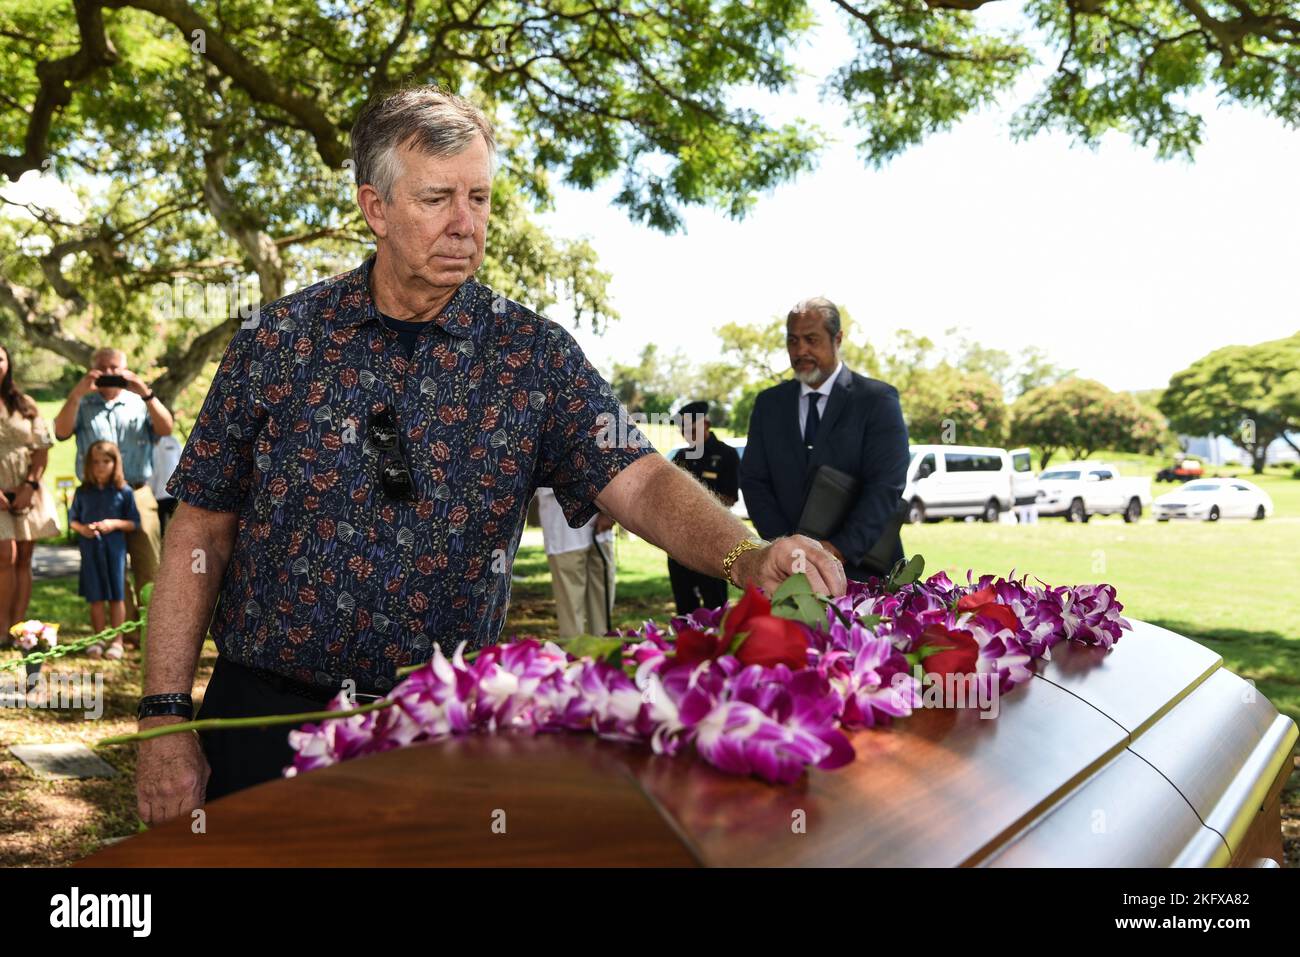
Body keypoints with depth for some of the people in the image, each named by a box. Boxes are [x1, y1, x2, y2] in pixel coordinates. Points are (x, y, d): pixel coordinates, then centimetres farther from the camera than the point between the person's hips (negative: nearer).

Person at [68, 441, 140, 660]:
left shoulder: (124, 492, -3)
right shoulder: (83, 492, 4)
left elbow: (134, 523, -1)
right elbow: (72, 519, 11)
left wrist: (115, 523, -17)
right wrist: (82, 528, -10)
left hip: (115, 549, -2)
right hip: (90, 550, 2)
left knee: (116, 596, 3)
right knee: (95, 597, 7)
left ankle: (117, 641, 11)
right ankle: (99, 640, 19)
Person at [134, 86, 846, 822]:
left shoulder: (534, 355, -3)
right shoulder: (278, 339, -2)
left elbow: (639, 482, -13)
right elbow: (204, 527, 1)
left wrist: (748, 559, -33)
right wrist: (166, 717, -4)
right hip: (266, 716, 1)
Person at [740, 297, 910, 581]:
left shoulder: (878, 399, -3)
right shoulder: (769, 403, 10)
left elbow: (886, 485, -11)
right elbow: (753, 480, 4)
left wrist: (842, 548, -21)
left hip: (861, 565, -2)